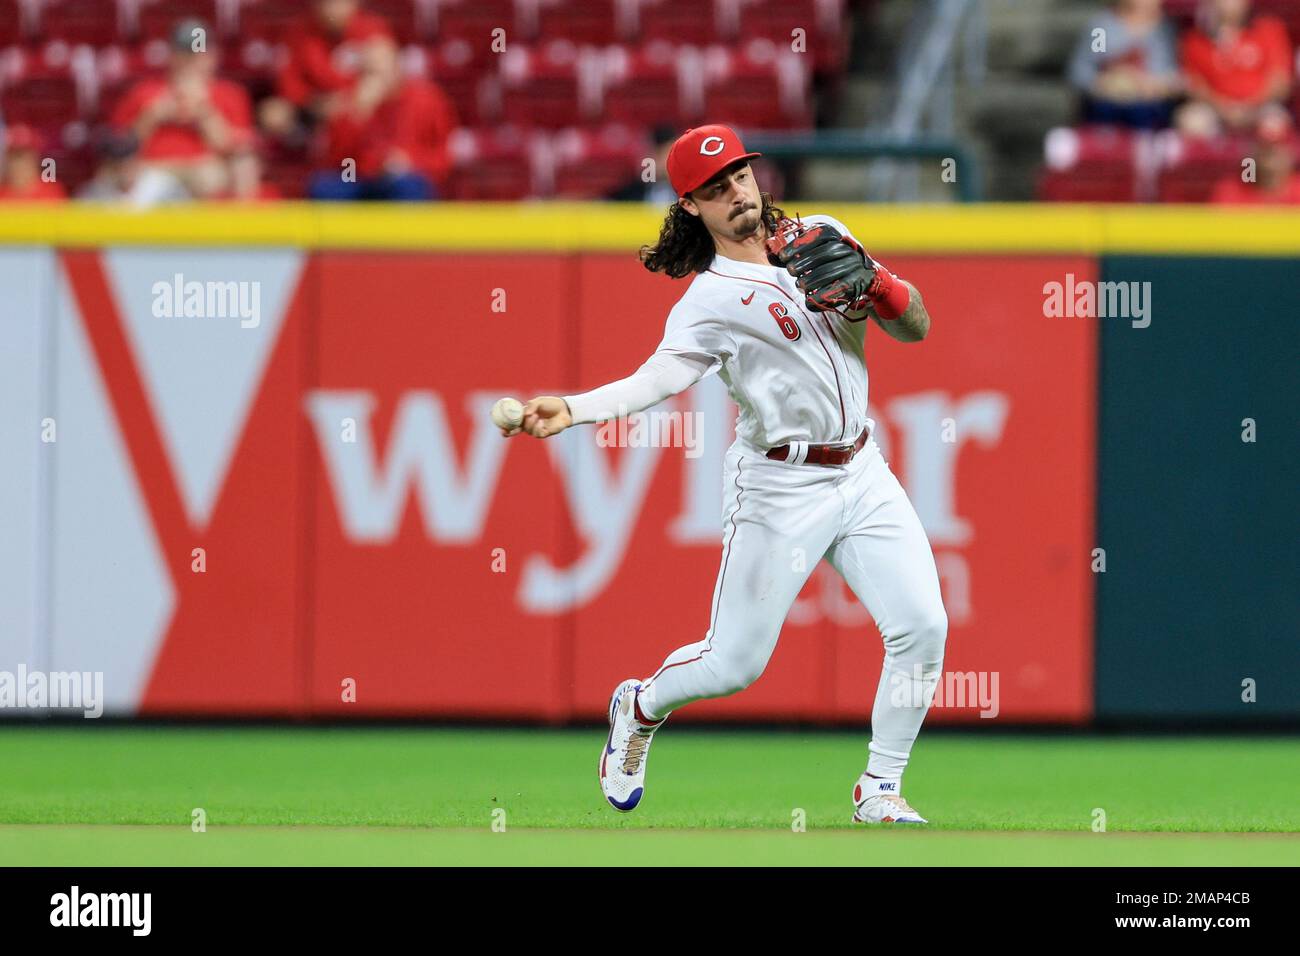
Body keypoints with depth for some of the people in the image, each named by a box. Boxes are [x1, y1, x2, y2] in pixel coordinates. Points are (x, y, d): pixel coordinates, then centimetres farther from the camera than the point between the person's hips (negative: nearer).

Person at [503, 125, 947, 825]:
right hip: (780, 488, -5)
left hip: (861, 472, 5)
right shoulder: (710, 300, -12)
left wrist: (869, 279, -15)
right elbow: (662, 374, -29)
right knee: (734, 663, 0)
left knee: (922, 627, -8)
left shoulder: (821, 238, 5)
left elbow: (915, 327, 7)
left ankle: (880, 791, 7)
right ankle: (641, 707, 33)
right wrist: (571, 410, -47)